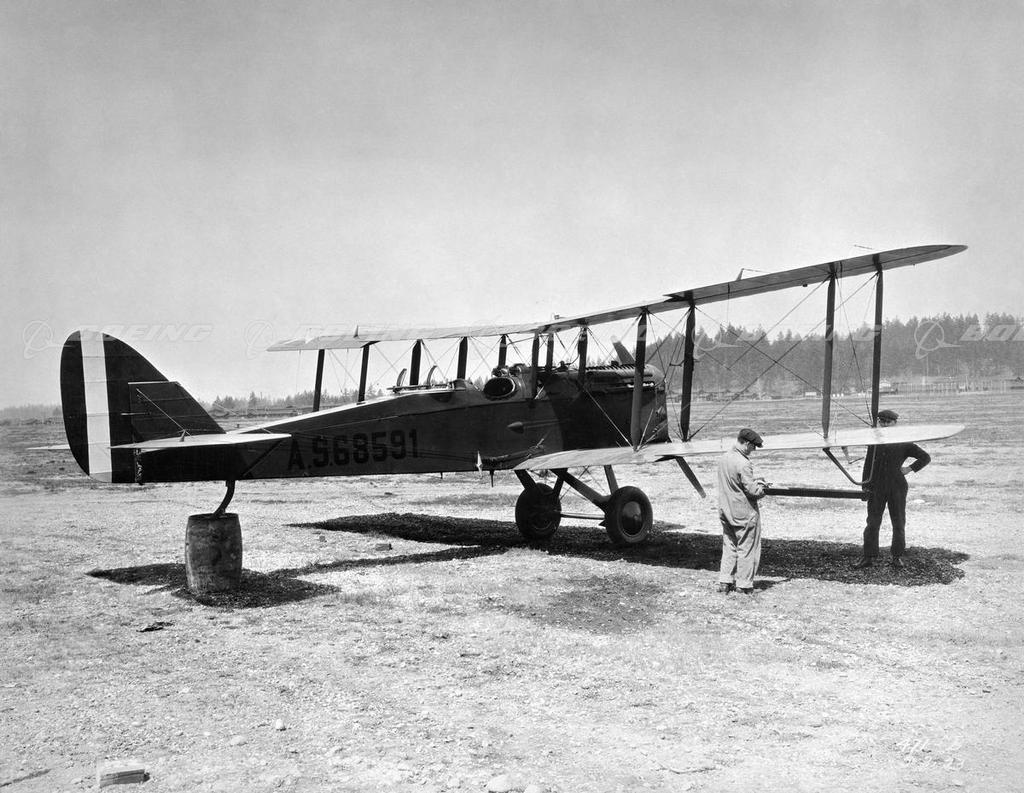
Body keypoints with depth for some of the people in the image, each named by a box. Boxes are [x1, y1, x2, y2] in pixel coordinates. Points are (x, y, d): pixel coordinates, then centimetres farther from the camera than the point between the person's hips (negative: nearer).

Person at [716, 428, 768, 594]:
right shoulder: (743, 464, -22)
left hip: (726, 512, 8)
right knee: (746, 549, 5)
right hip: (744, 514, -8)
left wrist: (754, 481, 12)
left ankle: (725, 582, 18)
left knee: (729, 547, 16)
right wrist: (762, 486, 0)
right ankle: (744, 585, 12)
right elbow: (753, 490, -21)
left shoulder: (724, 458, 4)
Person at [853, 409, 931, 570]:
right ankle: (869, 556, 4)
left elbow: (926, 457, 7)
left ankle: (897, 556, 17)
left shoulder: (903, 443, 2)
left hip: (897, 488, -1)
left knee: (898, 523, 5)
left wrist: (909, 469, -2)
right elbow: (868, 464, 9)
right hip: (876, 488, 1)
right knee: (872, 522, -1)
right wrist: (865, 486, 4)